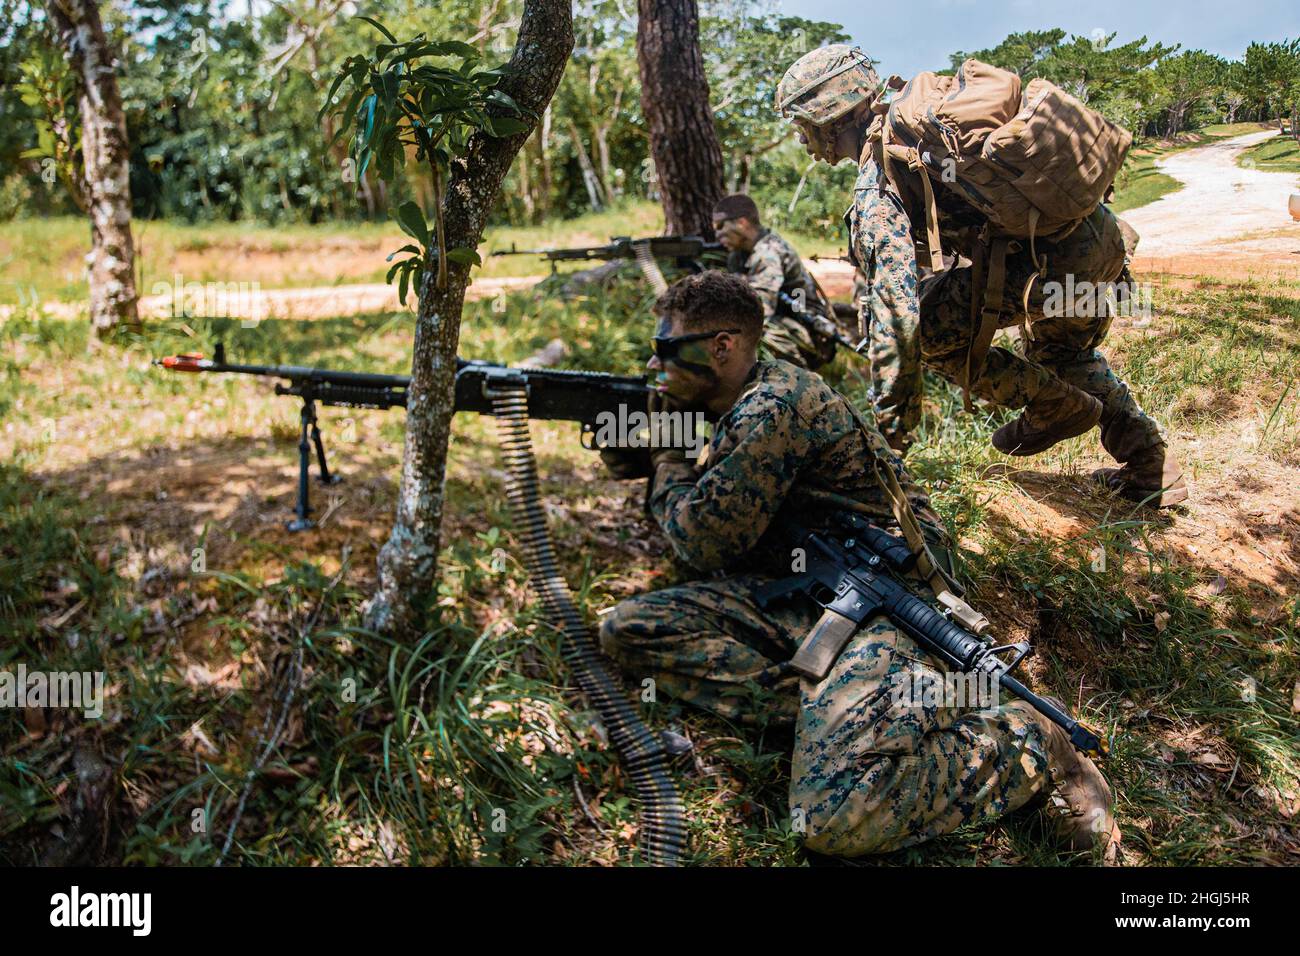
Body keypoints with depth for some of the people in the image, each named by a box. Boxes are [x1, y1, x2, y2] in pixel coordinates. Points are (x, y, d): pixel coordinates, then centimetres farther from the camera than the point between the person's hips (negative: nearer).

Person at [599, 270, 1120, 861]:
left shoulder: (774, 406, -15)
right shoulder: (742, 409, 15)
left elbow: (708, 543, -9)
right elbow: (706, 519, 25)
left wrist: (666, 465, 8)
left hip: (879, 605, -10)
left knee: (836, 820, -30)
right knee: (627, 630, -4)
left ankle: (1023, 743, -6)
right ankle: (824, 709, -10)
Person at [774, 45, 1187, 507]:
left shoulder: (876, 186, -11)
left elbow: (897, 311, -19)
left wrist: (890, 434, -13)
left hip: (1049, 258, -9)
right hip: (1103, 231, 9)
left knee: (927, 326, 1)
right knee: (1061, 346, 33)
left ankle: (1055, 406, 14)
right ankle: (1154, 469, 37)